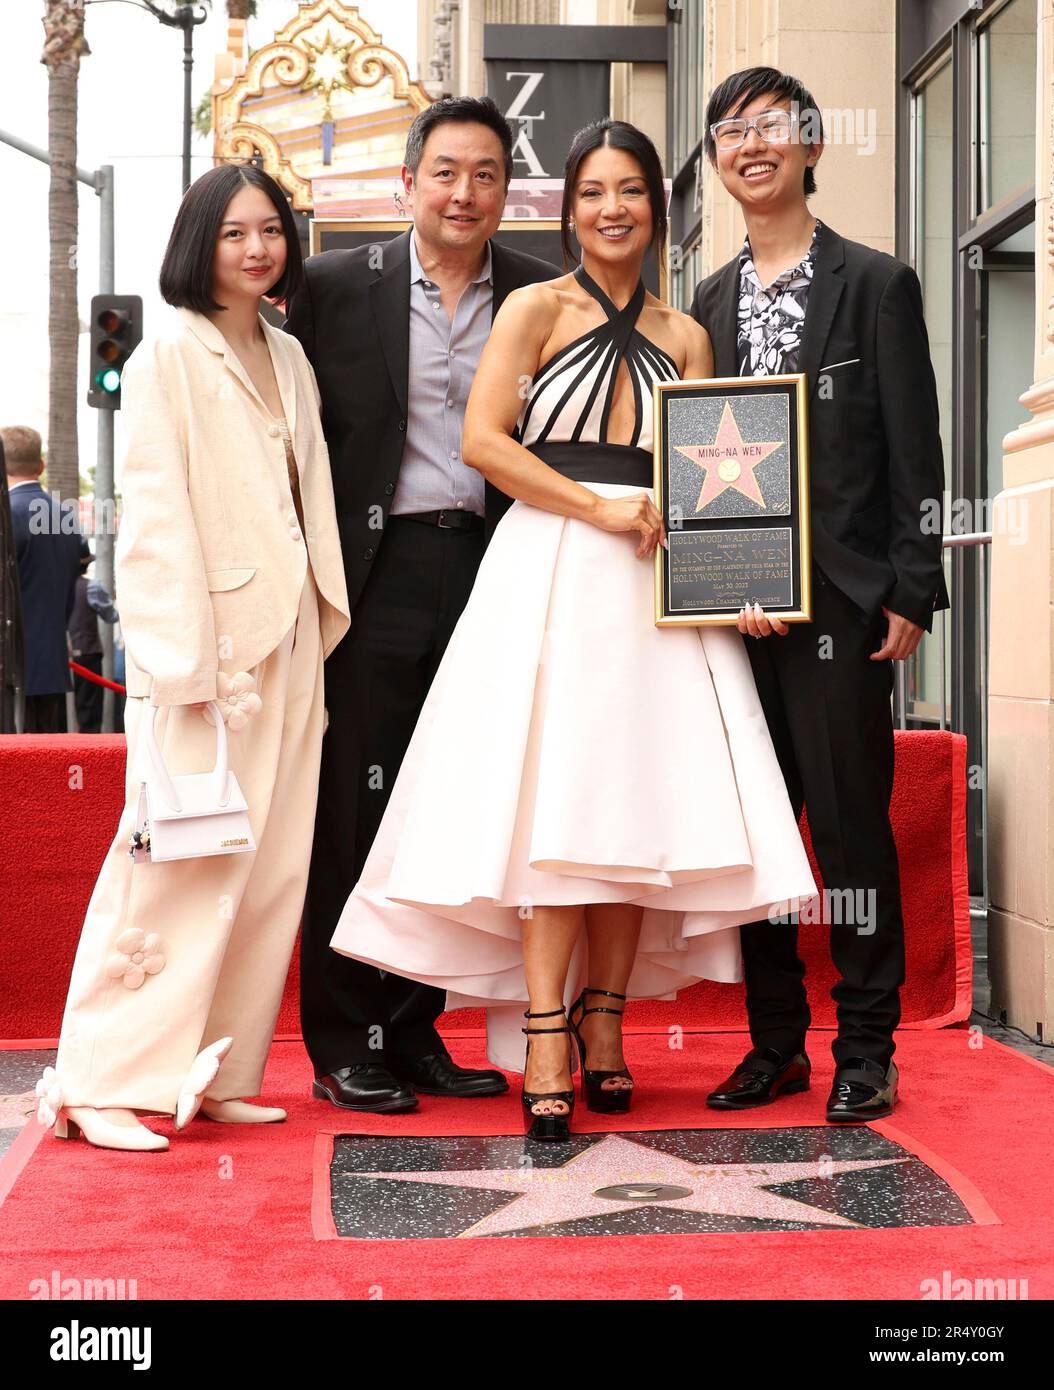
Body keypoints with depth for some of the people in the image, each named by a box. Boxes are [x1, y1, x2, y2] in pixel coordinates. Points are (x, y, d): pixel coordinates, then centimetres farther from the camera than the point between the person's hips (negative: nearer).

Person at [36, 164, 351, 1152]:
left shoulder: (288, 359, 17)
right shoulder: (170, 355, -4)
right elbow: (155, 511, -10)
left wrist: (319, 631, 12)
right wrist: (190, 654, -17)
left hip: (287, 637, 7)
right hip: (205, 638, -7)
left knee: (269, 867, 6)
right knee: (178, 860, -8)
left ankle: (212, 1072, 14)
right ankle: (106, 1083, -1)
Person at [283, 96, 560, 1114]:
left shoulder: (544, 297, 8)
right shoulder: (334, 286, 3)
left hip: (490, 568, 2)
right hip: (377, 573, -2)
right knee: (357, 811, 1)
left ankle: (414, 1033, 18)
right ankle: (343, 1047, 11)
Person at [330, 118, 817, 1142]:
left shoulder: (683, 337, 16)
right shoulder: (535, 309, 6)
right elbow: (483, 441, -5)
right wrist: (599, 507, -12)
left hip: (650, 584, 4)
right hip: (547, 574, -3)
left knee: (635, 795, 0)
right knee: (550, 797, -11)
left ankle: (604, 1028, 10)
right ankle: (545, 1044, -11)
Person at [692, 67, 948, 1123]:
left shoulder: (875, 285, 2)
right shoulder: (710, 304, 14)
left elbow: (913, 453, -2)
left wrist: (911, 594, -8)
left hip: (840, 601, -4)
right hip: (733, 603, 4)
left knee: (852, 821, -2)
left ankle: (865, 1050, 8)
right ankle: (775, 1041, 17)